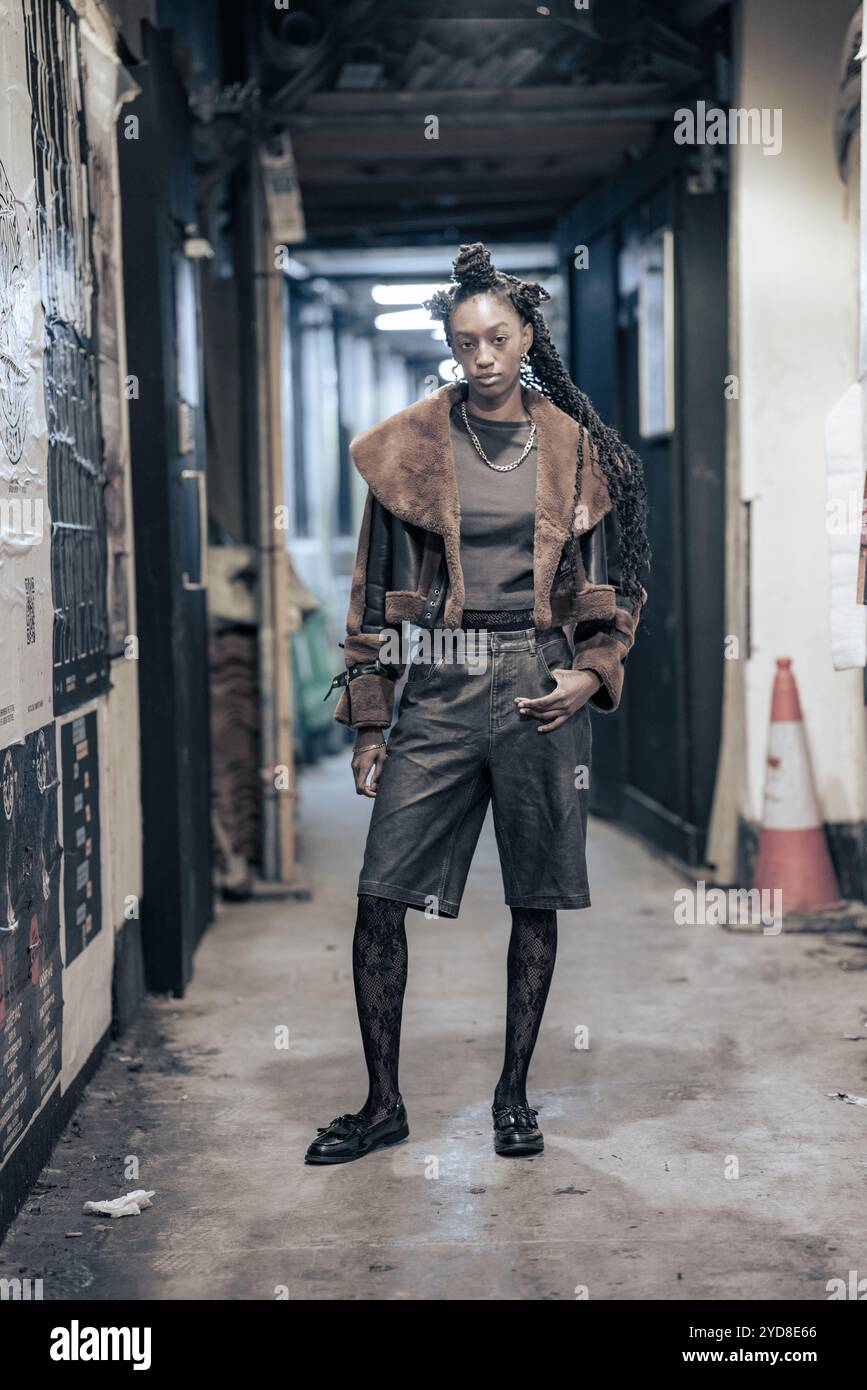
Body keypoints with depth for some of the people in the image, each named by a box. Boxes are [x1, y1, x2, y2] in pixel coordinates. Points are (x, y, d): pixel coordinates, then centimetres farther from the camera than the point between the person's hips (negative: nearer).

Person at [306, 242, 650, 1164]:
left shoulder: (575, 449, 7)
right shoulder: (409, 448, 6)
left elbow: (608, 592, 10)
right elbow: (377, 592, 7)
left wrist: (591, 674, -8)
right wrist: (368, 721, 3)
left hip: (541, 689, 0)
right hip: (438, 687, 0)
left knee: (536, 899, 5)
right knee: (379, 896, -5)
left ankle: (514, 1095, 21)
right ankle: (383, 1103, 10)